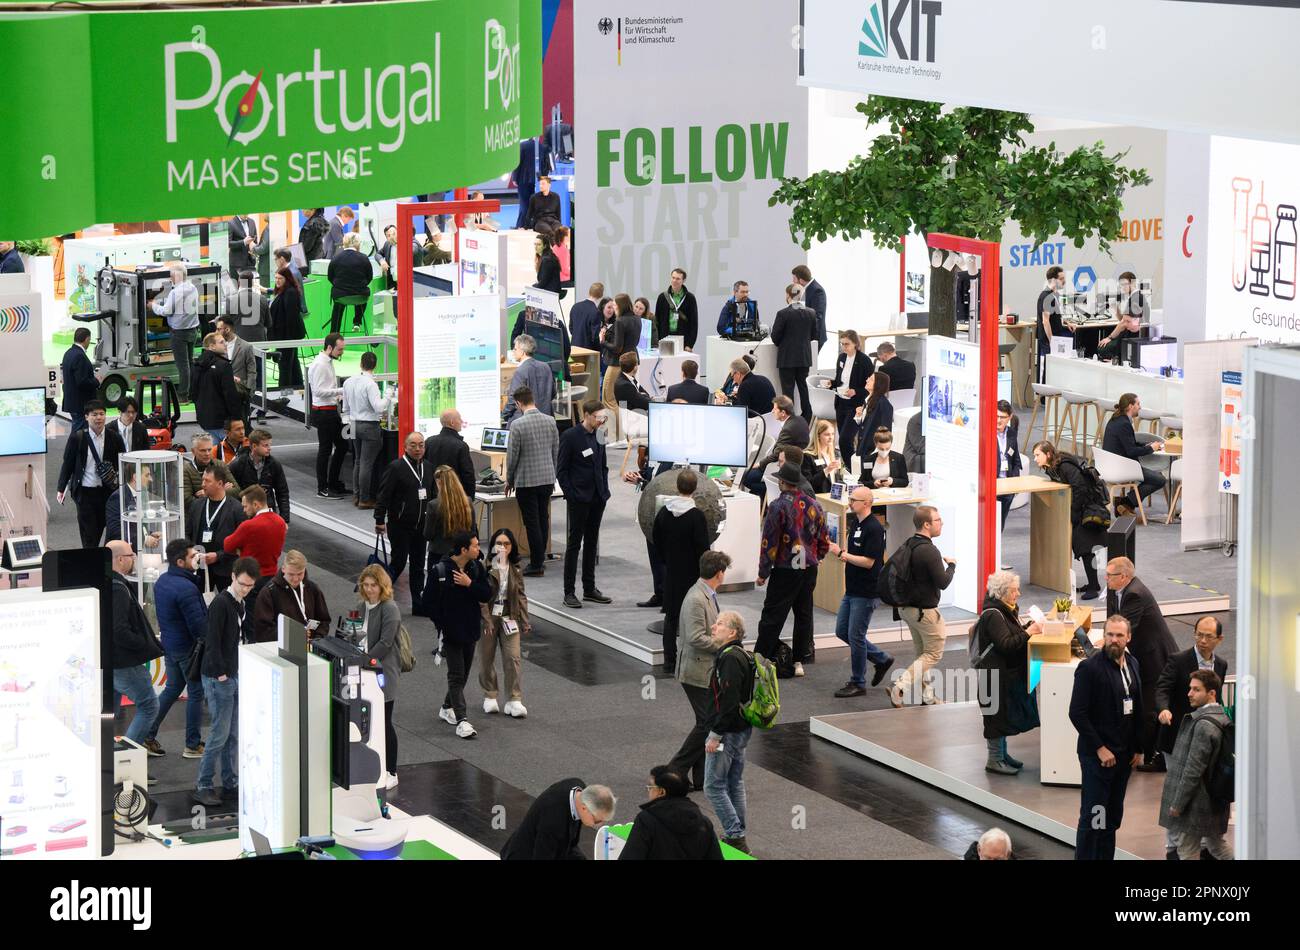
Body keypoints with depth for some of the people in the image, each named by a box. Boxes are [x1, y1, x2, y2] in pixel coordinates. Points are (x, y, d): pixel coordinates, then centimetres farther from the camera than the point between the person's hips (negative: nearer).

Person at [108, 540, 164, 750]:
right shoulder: (118, 589, -22)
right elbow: (120, 631, -28)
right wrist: (148, 645, -17)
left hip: (106, 660, 10)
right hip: (124, 663, -10)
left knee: (109, 708, 17)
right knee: (149, 706, 1)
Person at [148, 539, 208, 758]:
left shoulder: (161, 581, 3)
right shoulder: (186, 589, -26)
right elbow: (199, 625, -23)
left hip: (169, 645, 9)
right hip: (188, 648, -9)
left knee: (172, 689, 21)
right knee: (196, 693, 5)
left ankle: (148, 735, 21)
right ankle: (193, 745, 13)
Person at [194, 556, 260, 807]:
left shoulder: (242, 603, 11)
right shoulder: (220, 603, -16)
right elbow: (213, 642, -18)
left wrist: (241, 670, 11)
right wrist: (221, 673, -17)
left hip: (236, 675, 8)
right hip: (219, 678, -8)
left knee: (233, 734, 11)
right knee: (219, 734, -6)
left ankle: (230, 784, 18)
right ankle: (204, 786, 1)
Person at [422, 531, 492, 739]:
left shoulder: (476, 568, 1)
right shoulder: (439, 571, -14)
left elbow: (487, 595, -4)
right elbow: (429, 602, -9)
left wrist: (470, 584, -18)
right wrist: (441, 623, -14)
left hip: (470, 630, 6)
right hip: (450, 632, -6)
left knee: (463, 674, 16)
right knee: (456, 675, -8)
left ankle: (447, 708, 35)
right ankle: (461, 720, -11)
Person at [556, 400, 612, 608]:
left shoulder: (599, 436, 9)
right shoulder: (570, 436, -10)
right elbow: (561, 470, -10)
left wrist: (604, 491, 9)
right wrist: (570, 495, -14)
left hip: (597, 498, 7)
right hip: (579, 499, -7)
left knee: (591, 543, 12)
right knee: (575, 543, -3)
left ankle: (589, 589, 19)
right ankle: (569, 592, -1)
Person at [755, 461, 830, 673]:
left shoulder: (778, 507, -14)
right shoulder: (813, 505, 4)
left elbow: (769, 542, -13)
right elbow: (824, 540, 10)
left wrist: (763, 573, -6)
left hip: (786, 570, -6)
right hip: (809, 568, 6)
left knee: (772, 616, -1)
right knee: (804, 614, 13)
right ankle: (800, 662, 17)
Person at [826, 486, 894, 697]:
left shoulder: (874, 528, -18)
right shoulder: (855, 523, 11)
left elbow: (868, 561, -22)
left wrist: (841, 554, -21)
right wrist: (837, 550, 2)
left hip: (865, 592, -10)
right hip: (852, 590, 10)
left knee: (855, 636, -3)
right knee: (842, 631, 15)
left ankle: (857, 683, 8)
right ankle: (881, 659, 27)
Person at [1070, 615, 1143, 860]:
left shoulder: (1132, 665, 10)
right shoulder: (1089, 667, -12)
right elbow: (1077, 713, -14)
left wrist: (1138, 748, 11)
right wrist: (1100, 749, -14)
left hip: (1124, 754, 7)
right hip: (1098, 754, -7)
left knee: (1113, 817, 9)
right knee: (1093, 817, -5)